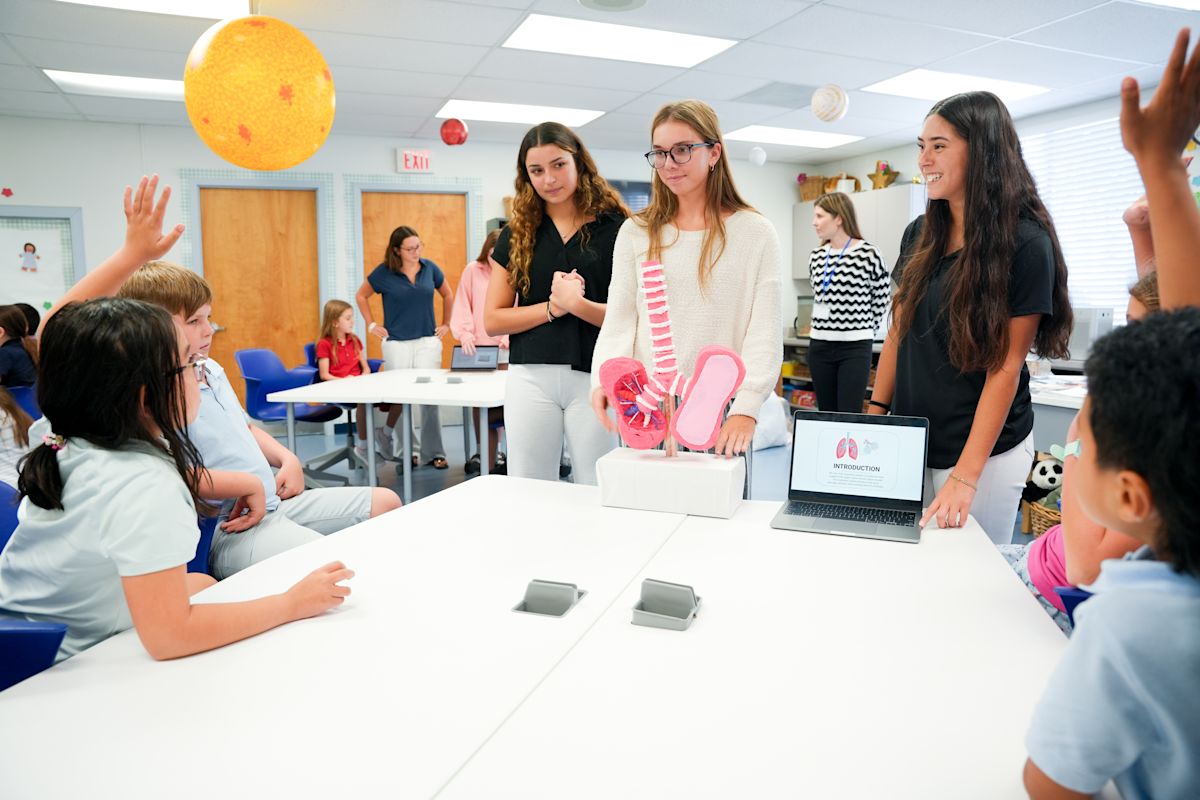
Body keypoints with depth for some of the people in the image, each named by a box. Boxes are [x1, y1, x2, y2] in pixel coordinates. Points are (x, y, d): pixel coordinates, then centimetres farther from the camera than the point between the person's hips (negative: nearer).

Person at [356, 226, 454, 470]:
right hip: (396, 342, -1)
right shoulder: (384, 272, -3)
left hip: (428, 341, 1)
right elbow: (361, 296, 11)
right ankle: (408, 449, 18)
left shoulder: (430, 268, 2)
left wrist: (446, 324, 12)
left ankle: (433, 452, 8)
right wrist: (371, 325, 5)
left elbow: (447, 295, 17)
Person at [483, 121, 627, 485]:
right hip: (531, 376, 3)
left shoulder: (615, 228, 1)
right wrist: (552, 307, -9)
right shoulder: (516, 235, 9)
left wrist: (578, 304, -18)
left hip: (595, 376, -2)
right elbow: (492, 321, 5)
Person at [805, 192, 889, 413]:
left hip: (855, 347, -5)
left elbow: (881, 302, 2)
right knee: (826, 415, 10)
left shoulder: (868, 254, -8)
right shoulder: (816, 256, 8)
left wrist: (862, 330, 9)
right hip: (819, 346, 5)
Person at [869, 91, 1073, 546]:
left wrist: (965, 476, -18)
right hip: (910, 442, 5)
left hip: (986, 449, -5)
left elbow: (1006, 366, -15)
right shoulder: (920, 235, 4)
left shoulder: (1026, 243, -11)